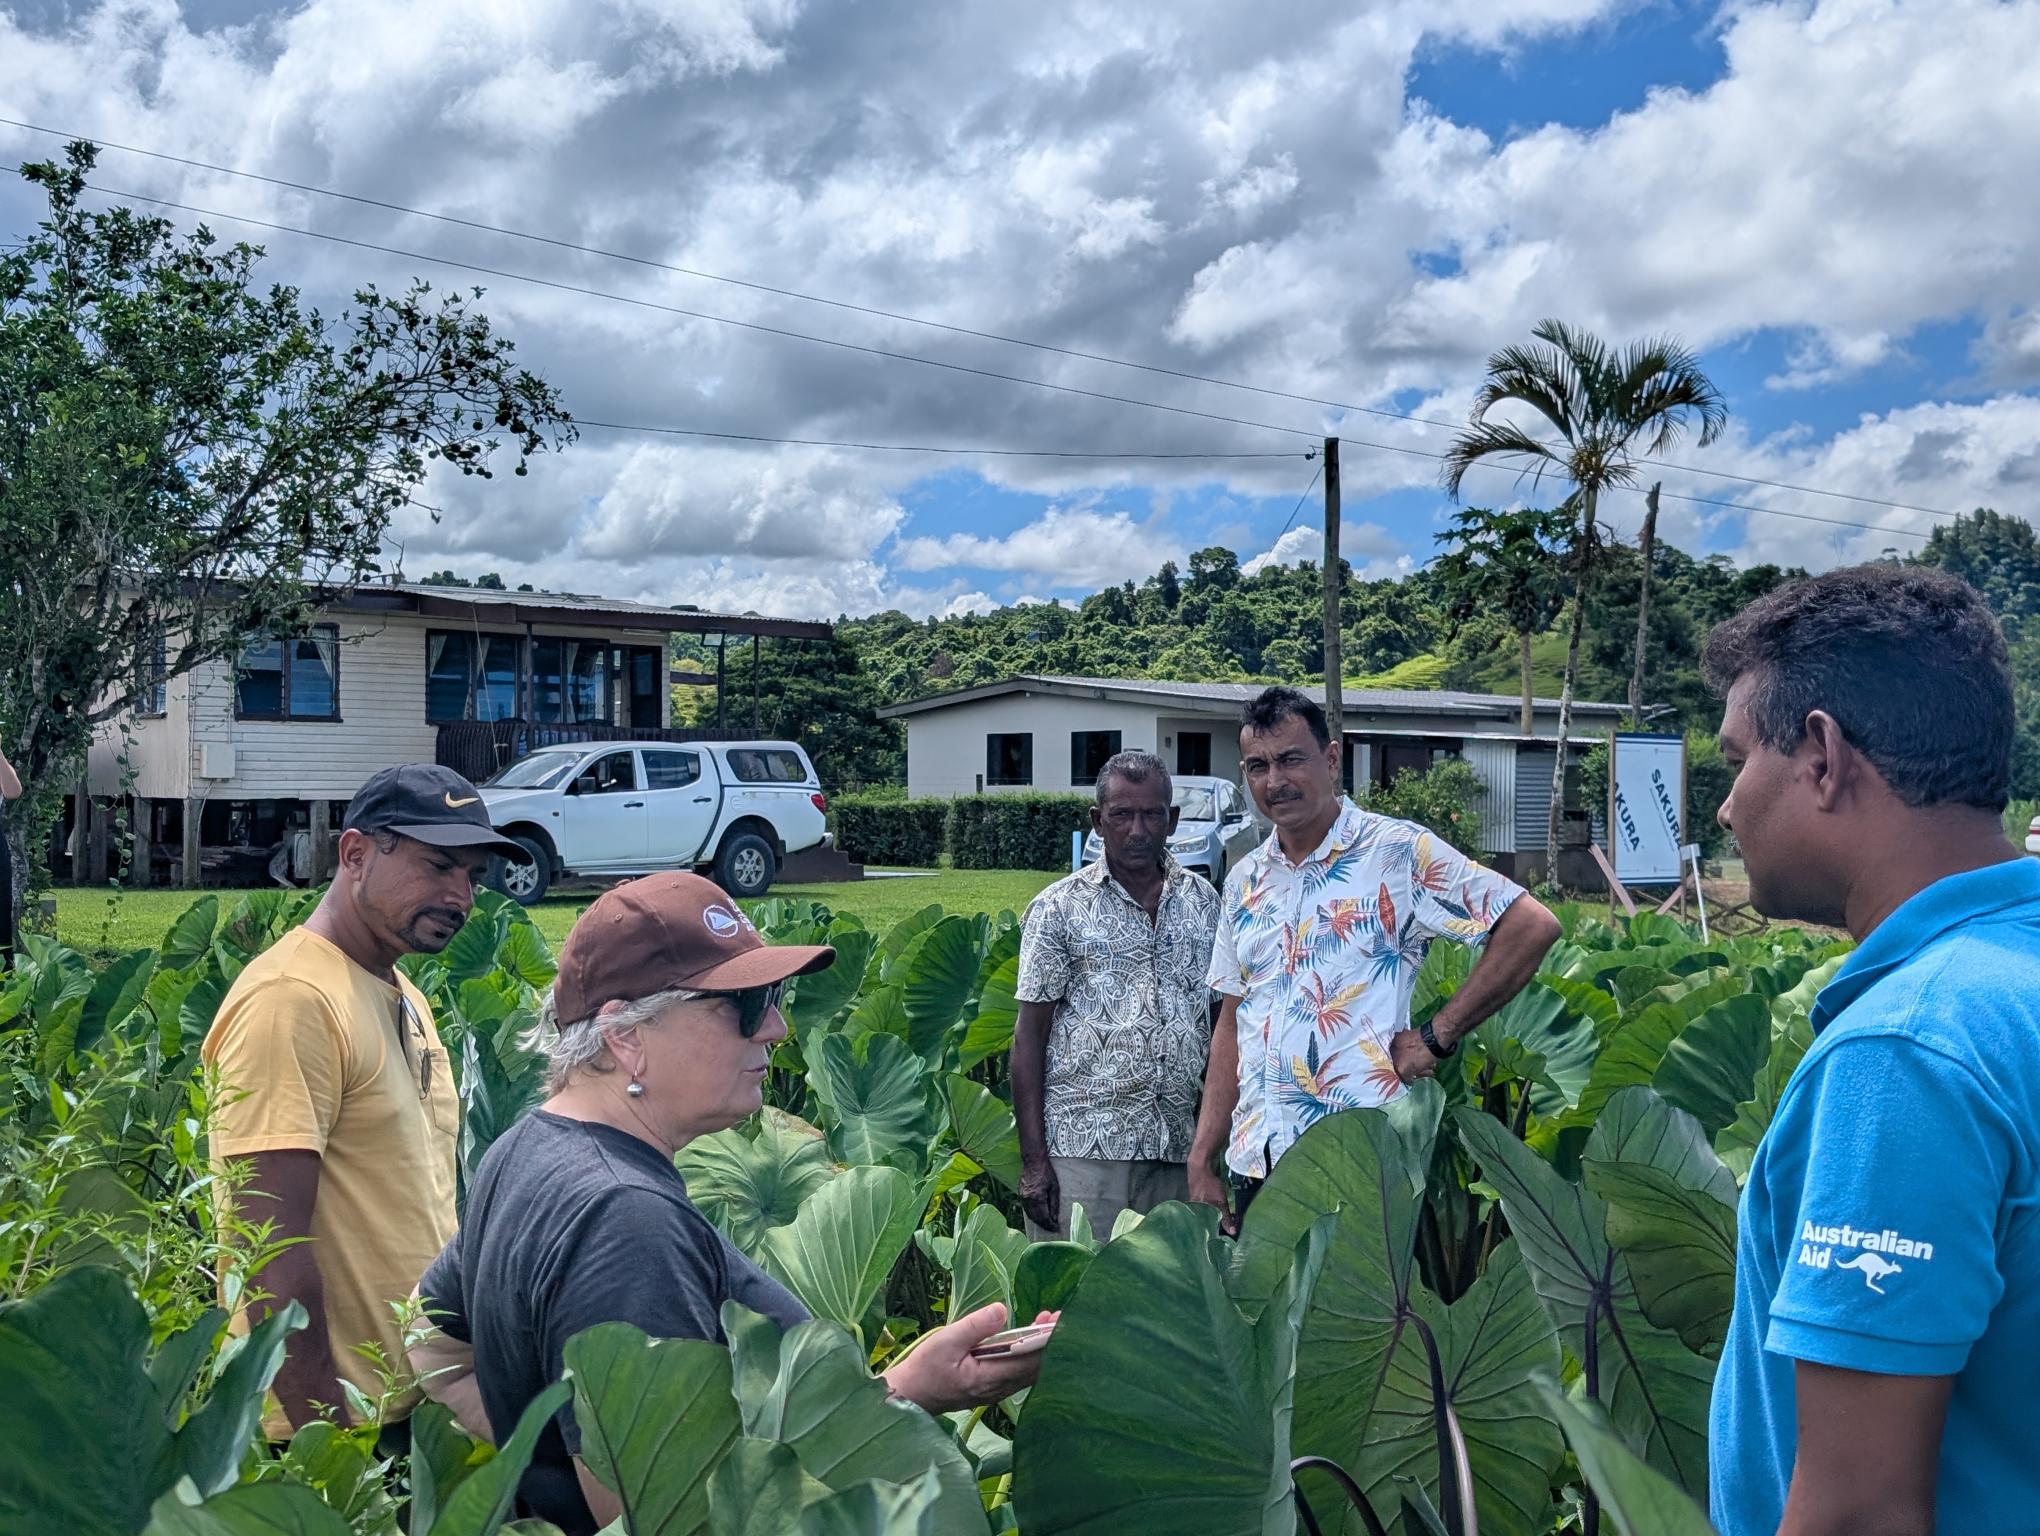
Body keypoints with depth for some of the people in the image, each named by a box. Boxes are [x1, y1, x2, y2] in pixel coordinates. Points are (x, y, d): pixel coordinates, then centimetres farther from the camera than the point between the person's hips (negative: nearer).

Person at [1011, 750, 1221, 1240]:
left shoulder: (1202, 902, 10)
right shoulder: (1059, 908, 0)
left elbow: (1219, 1024, 14)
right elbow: (1030, 1033, -2)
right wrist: (1032, 1158, -8)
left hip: (1178, 1148, 3)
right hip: (1082, 1150, -3)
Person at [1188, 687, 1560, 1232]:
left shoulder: (1397, 851, -6)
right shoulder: (1245, 881, 12)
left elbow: (1532, 926, -11)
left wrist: (1436, 1037, -12)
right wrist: (1201, 1160, 10)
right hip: (1254, 1163, 6)